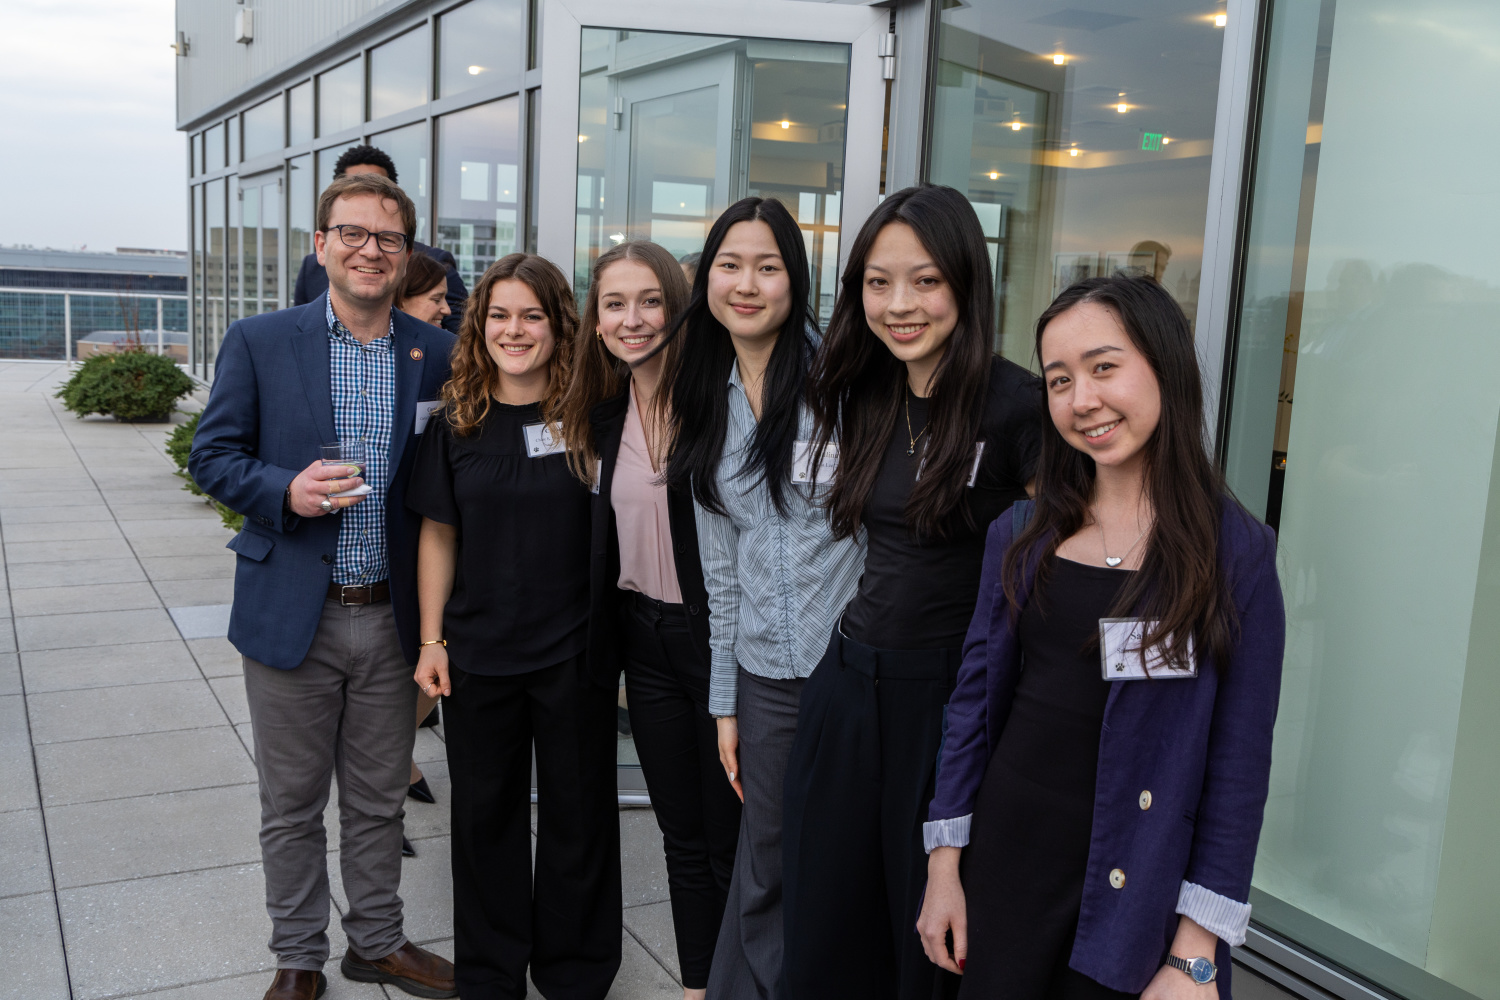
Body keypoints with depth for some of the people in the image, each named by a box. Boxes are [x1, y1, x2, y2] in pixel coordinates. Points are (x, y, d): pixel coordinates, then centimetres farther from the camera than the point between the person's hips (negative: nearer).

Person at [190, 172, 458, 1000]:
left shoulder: (437, 354, 1)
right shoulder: (259, 343, -3)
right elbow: (212, 454, -1)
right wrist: (284, 490, -20)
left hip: (391, 619, 2)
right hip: (291, 614, -1)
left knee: (378, 800, 17)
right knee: (292, 805, 12)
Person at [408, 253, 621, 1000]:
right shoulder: (456, 423, 1)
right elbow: (439, 536, 6)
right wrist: (432, 640, 3)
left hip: (574, 653, -2)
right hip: (478, 653, 2)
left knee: (577, 816, 10)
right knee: (484, 815, 14)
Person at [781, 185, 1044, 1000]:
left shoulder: (1016, 405, -15)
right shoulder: (862, 396, 5)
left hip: (953, 693, -6)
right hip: (849, 679, 6)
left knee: (930, 928, 12)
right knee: (826, 917, 17)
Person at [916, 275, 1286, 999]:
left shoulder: (1236, 550, -9)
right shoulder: (1022, 535, 0)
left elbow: (1239, 762, -9)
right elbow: (975, 699, 5)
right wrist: (943, 868, 2)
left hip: (1141, 881, -2)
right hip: (1008, 858, 3)